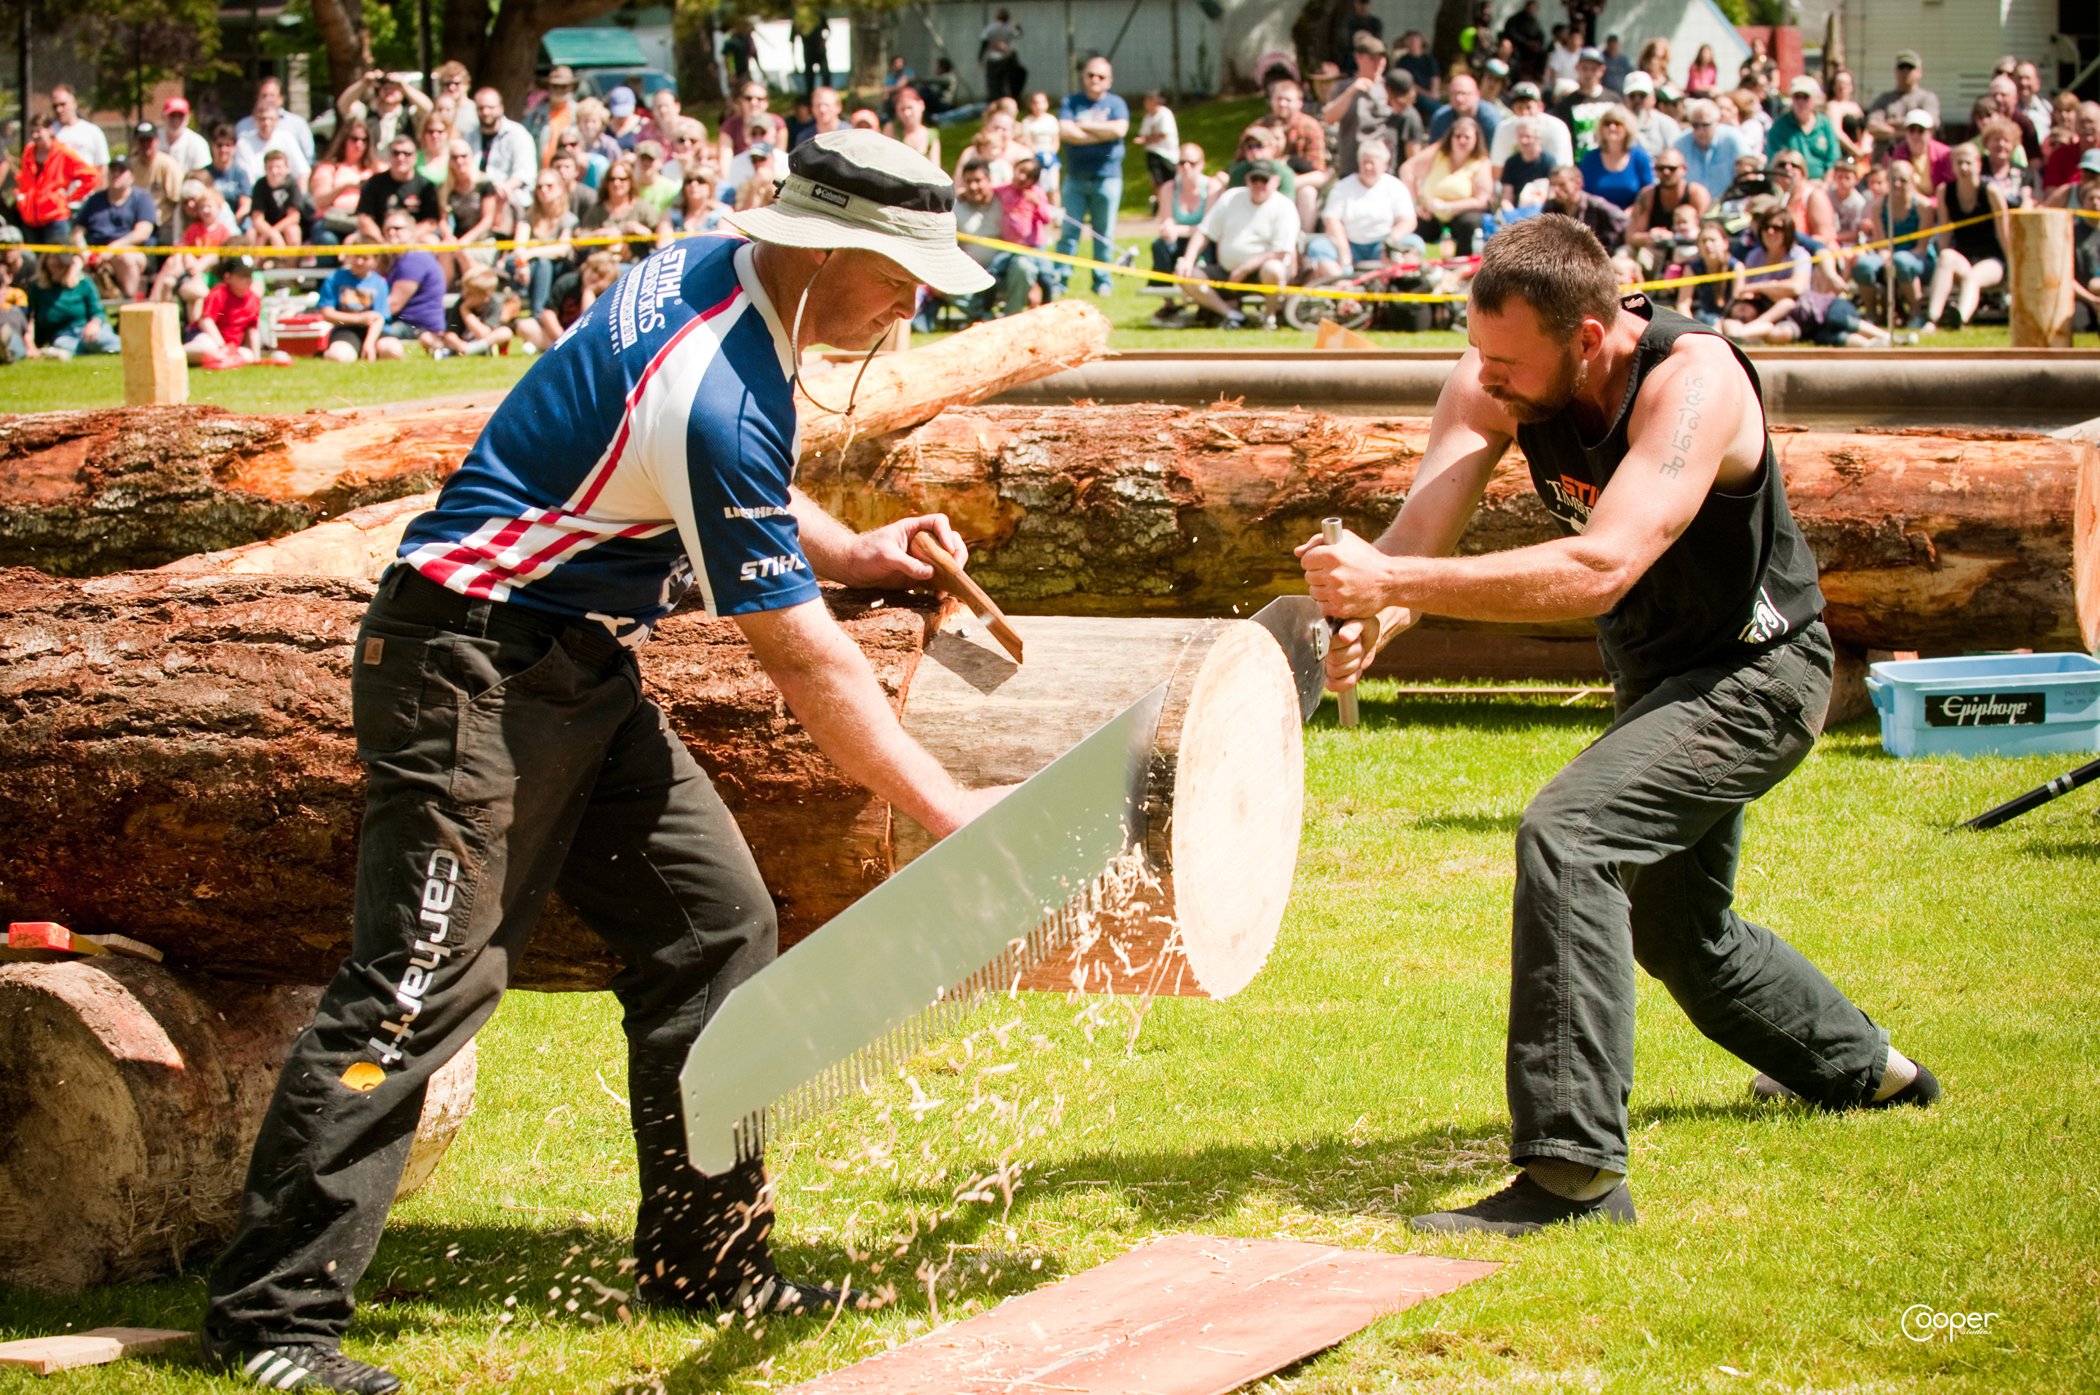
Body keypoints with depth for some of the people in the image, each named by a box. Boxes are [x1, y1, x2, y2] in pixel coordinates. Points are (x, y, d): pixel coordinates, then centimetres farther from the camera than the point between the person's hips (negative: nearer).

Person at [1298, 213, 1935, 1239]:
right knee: (1677, 929, 26)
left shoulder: (1691, 380, -34)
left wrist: (1392, 583, -53)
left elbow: (1601, 569, -46)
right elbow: (1425, 523, -26)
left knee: (1566, 835, -30)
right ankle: (1865, 1069, 54)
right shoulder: (1497, 380, -15)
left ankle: (1574, 1168, -30)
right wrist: (1366, 616, -49)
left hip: (1755, 675, -9)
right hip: (1659, 679, 9)